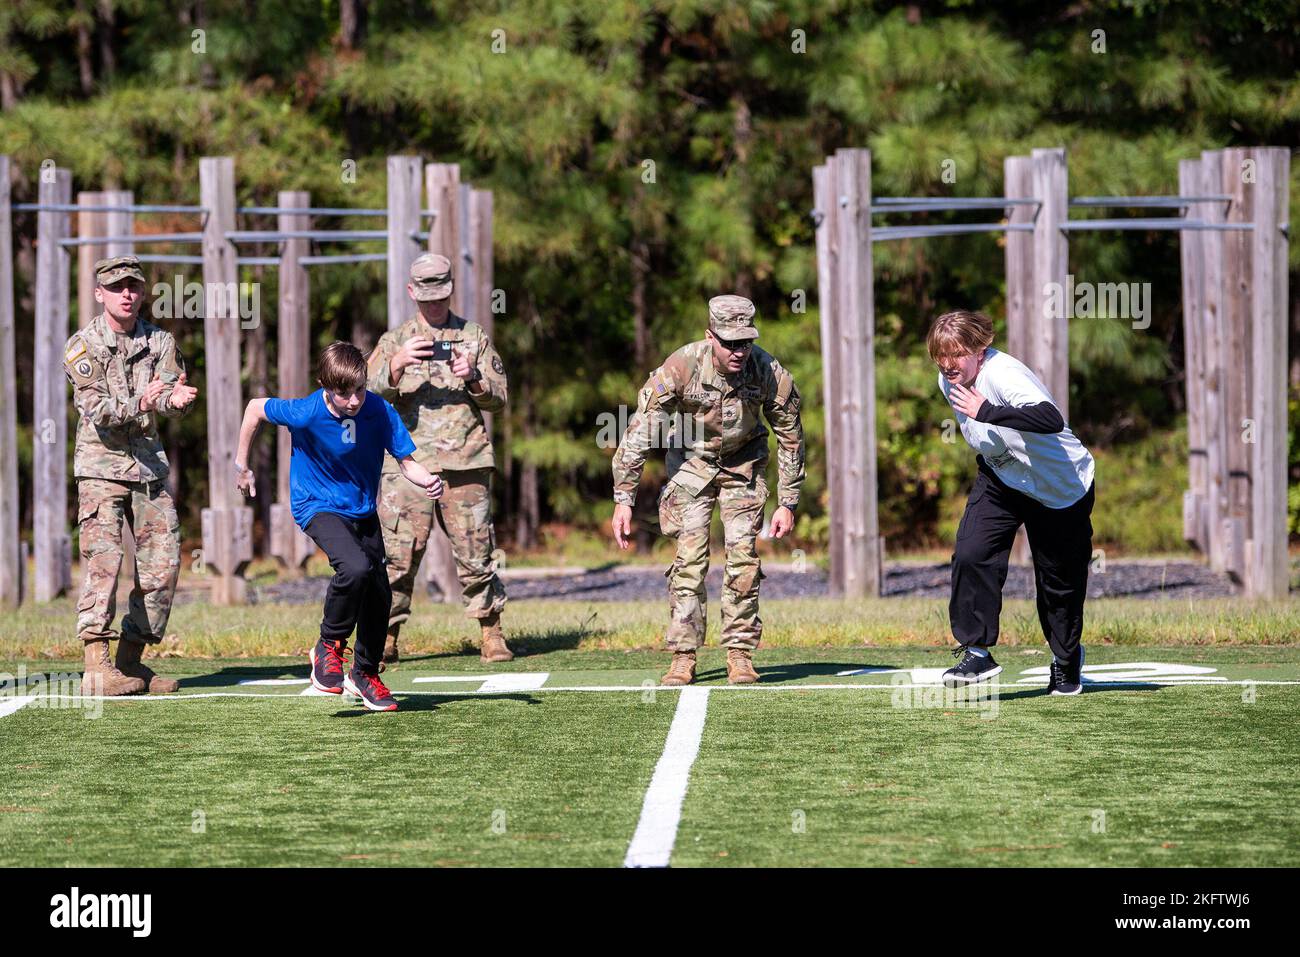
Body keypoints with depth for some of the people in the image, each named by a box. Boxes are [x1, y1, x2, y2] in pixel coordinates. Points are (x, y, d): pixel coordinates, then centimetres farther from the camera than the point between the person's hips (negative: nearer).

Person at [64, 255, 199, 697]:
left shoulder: (160, 342, 7)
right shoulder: (83, 346, -6)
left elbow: (168, 400, -7)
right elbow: (95, 411, -17)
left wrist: (175, 399, -32)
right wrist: (139, 404, -34)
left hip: (149, 462, 5)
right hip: (101, 464, -5)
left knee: (162, 562, 3)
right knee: (103, 558, -17)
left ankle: (131, 660, 13)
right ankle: (96, 666, -22)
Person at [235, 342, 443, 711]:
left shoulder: (379, 411, -18)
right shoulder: (306, 414, -25)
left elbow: (406, 460, -13)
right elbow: (255, 409, -8)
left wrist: (426, 480, -36)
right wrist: (241, 466, 2)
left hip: (363, 511, 5)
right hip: (318, 507, -5)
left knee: (379, 593, 7)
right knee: (355, 567, -30)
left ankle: (365, 674, 31)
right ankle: (329, 647, -7)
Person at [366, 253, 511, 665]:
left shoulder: (474, 337, 14)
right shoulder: (394, 341, 13)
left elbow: (499, 398, 11)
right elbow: (371, 393, -2)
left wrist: (473, 378, -9)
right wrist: (397, 365, -22)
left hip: (465, 462, 0)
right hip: (408, 460, 0)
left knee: (476, 552, 0)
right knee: (398, 554, -6)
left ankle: (491, 634, 10)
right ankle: (385, 638, 1)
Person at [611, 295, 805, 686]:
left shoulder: (771, 374, -25)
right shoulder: (680, 367, -31)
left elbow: (791, 439, -10)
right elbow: (639, 430, -26)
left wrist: (787, 503, -8)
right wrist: (623, 499, -29)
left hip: (743, 462, 1)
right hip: (691, 460, -1)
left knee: (743, 554, -8)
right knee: (690, 555, -11)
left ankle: (740, 653, 0)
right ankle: (684, 657, -7)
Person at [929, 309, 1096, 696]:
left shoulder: (1003, 374, -32)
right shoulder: (949, 382, -7)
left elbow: (1051, 420, -49)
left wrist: (986, 412, -53)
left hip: (1062, 487, -6)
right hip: (1001, 479, 6)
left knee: (1060, 581, 5)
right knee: (970, 555, -18)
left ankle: (1067, 660, 31)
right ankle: (976, 653, -12)